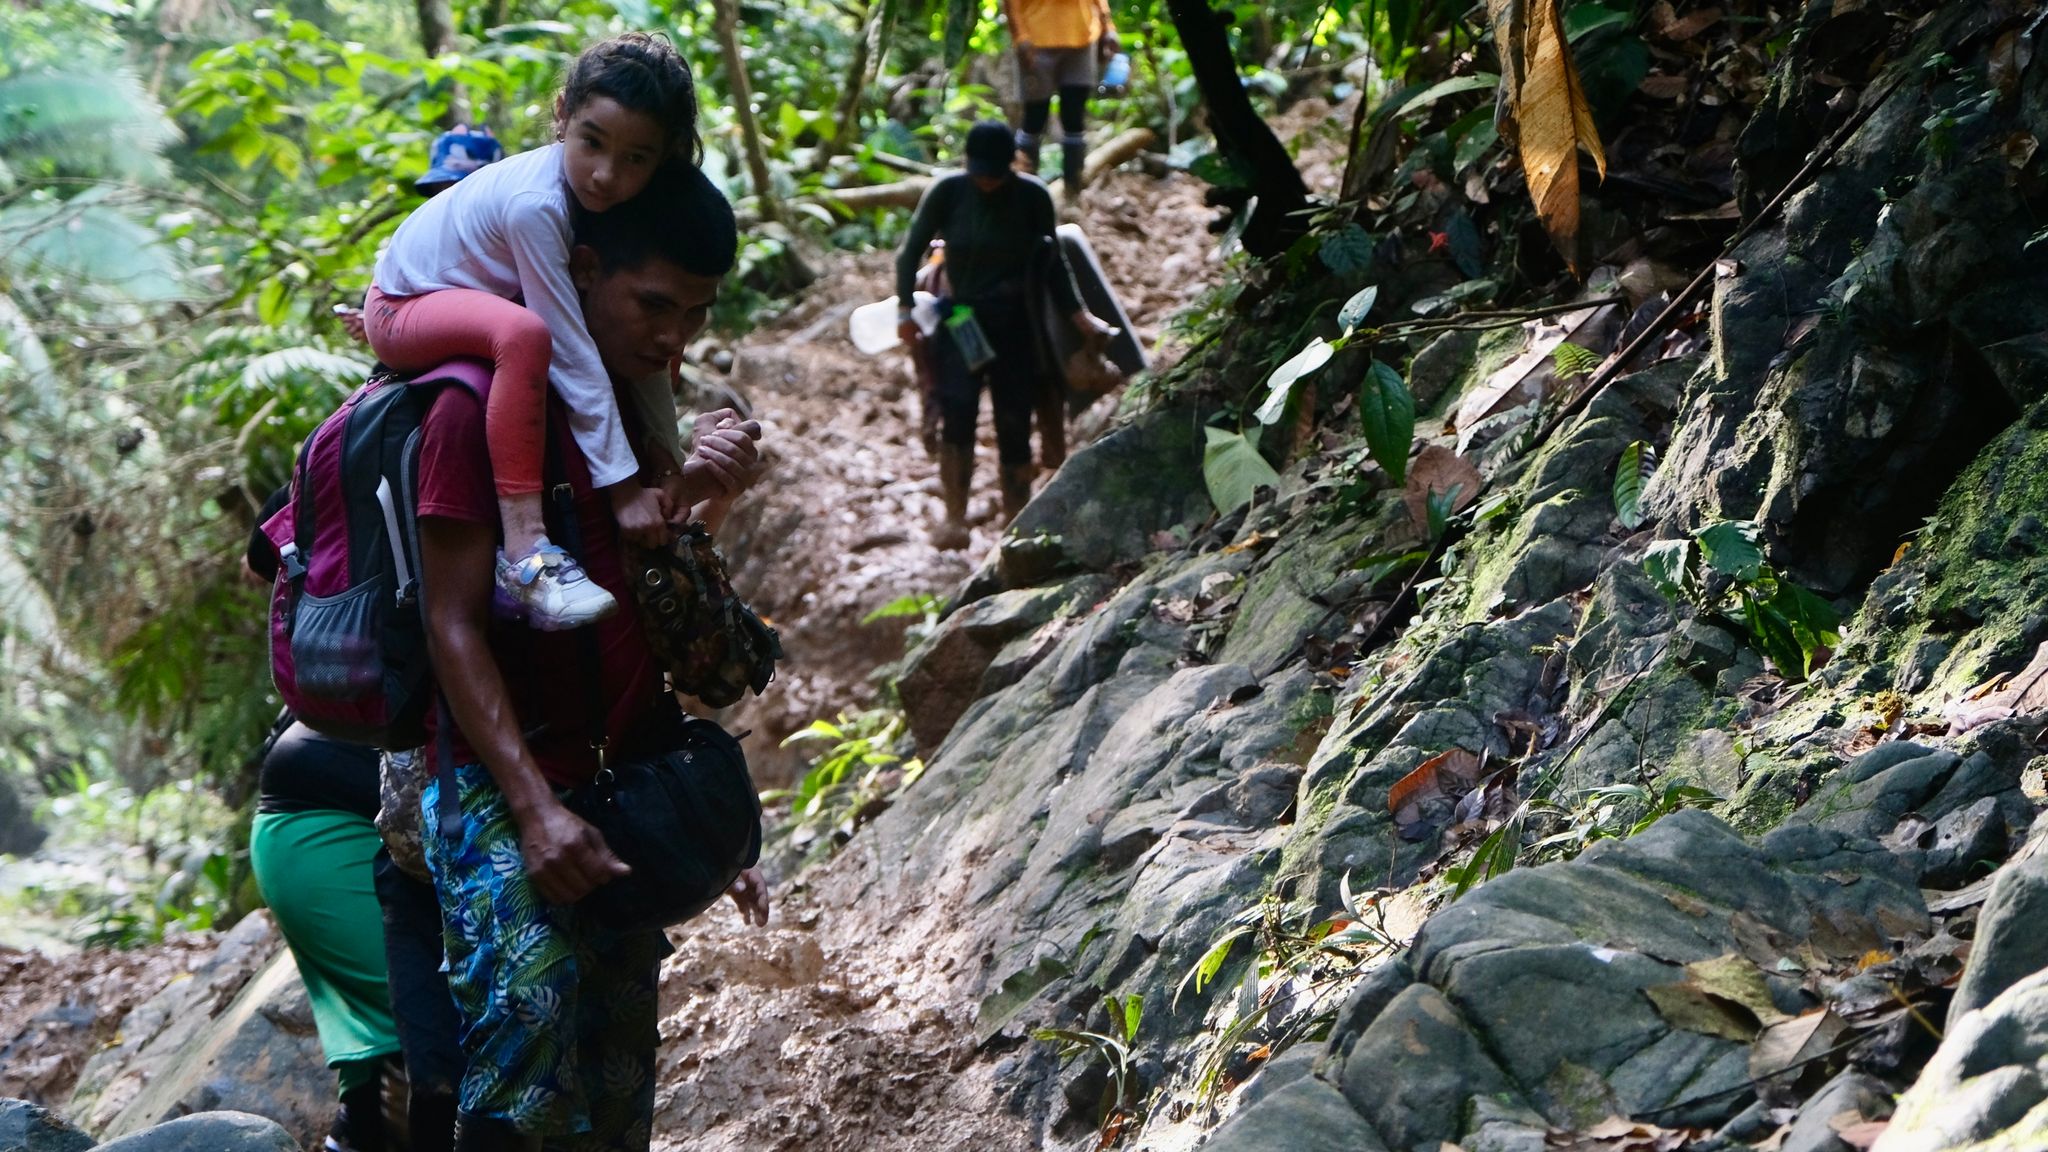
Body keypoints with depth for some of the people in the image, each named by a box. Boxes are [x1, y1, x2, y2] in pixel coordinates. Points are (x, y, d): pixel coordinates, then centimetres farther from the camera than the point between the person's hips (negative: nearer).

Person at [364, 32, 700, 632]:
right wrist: (624, 483, -34)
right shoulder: (535, 203, -35)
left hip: (474, 299, 9)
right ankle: (525, 548, -38)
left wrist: (669, 461, -9)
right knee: (526, 335, -37)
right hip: (404, 306, -9)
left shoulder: (621, 200, -13)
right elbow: (573, 354, -36)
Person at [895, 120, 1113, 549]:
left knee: (1015, 425, -1)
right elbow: (912, 249, 2)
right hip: (961, 321, -1)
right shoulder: (947, 192, -7)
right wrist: (904, 310, -4)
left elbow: (1053, 262, 6)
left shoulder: (1033, 196, -5)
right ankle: (954, 520, -21)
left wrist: (1079, 317, 3)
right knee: (957, 408, -23)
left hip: (1014, 323, 1)